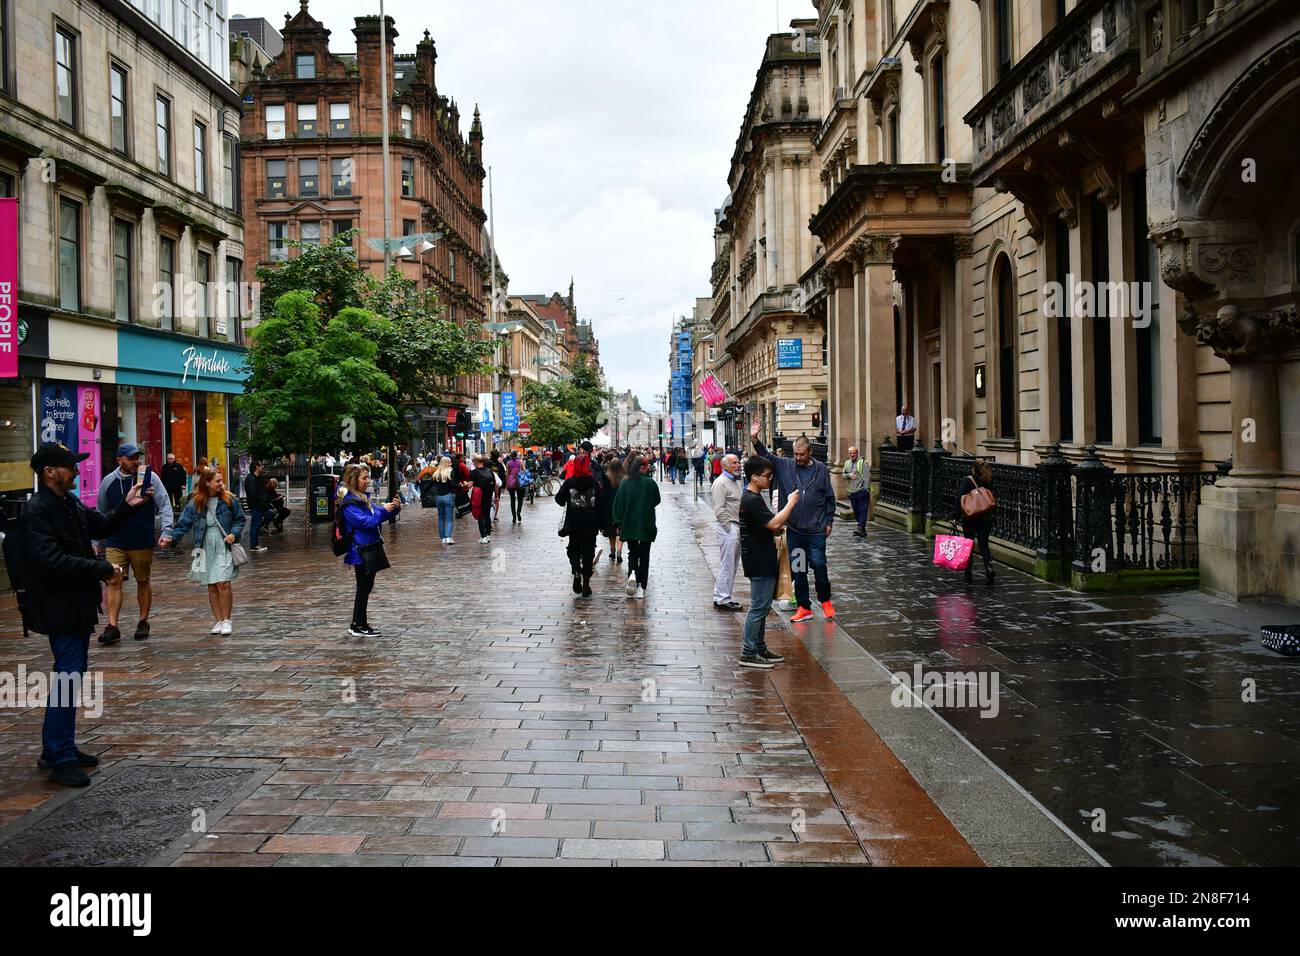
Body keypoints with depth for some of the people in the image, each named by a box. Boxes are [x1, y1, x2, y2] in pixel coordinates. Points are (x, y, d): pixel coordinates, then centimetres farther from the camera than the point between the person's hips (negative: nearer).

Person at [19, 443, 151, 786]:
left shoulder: (71, 503, 10)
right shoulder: (36, 510, -17)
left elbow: (101, 526, 24)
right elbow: (51, 560, -25)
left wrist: (127, 507, 7)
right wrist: (104, 570, -23)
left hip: (79, 603, 10)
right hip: (59, 607, -10)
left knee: (72, 674, 15)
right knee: (68, 677, -8)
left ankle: (57, 750, 26)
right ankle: (60, 758, 1)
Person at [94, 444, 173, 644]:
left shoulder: (149, 477, -4)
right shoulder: (108, 481, 3)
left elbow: (164, 505, -5)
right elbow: (100, 514, 13)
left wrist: (166, 531, -16)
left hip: (143, 542, -1)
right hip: (114, 542, 1)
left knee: (144, 581, 10)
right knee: (113, 582, -5)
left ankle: (143, 623, 23)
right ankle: (112, 627, -3)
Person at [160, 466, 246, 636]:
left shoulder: (229, 500, 0)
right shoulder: (195, 504, 2)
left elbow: (239, 520, 8)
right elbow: (184, 524, 1)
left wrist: (234, 534, -9)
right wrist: (171, 538, -14)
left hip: (224, 548, -2)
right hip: (205, 550, 2)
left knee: (223, 584, -12)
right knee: (212, 587, 6)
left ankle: (227, 620, 1)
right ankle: (219, 621, 16)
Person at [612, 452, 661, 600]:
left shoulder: (625, 483, -5)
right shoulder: (650, 483, -11)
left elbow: (618, 504, -2)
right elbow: (657, 501, 3)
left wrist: (619, 524, 5)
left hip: (629, 525, 2)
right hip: (647, 526, -2)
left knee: (632, 553, 18)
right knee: (644, 555, 9)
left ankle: (632, 573, -11)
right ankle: (641, 587, 4)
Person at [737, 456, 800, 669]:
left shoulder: (753, 498, 14)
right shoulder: (751, 500, -19)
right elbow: (774, 523, -25)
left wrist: (776, 530, 3)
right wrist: (791, 503, -15)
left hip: (762, 561, 10)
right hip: (759, 563, -10)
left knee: (762, 607, 16)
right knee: (758, 607, -5)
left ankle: (760, 648, 23)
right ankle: (748, 653, 0)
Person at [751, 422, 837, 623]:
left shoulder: (820, 469, -1)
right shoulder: (785, 466, 3)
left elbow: (829, 497, 4)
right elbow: (766, 457, -2)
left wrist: (829, 522, 4)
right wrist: (755, 440, -19)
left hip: (816, 531, -2)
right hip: (794, 530, 2)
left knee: (818, 565, -2)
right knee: (798, 570, 8)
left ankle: (825, 601, 22)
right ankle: (804, 608, 19)